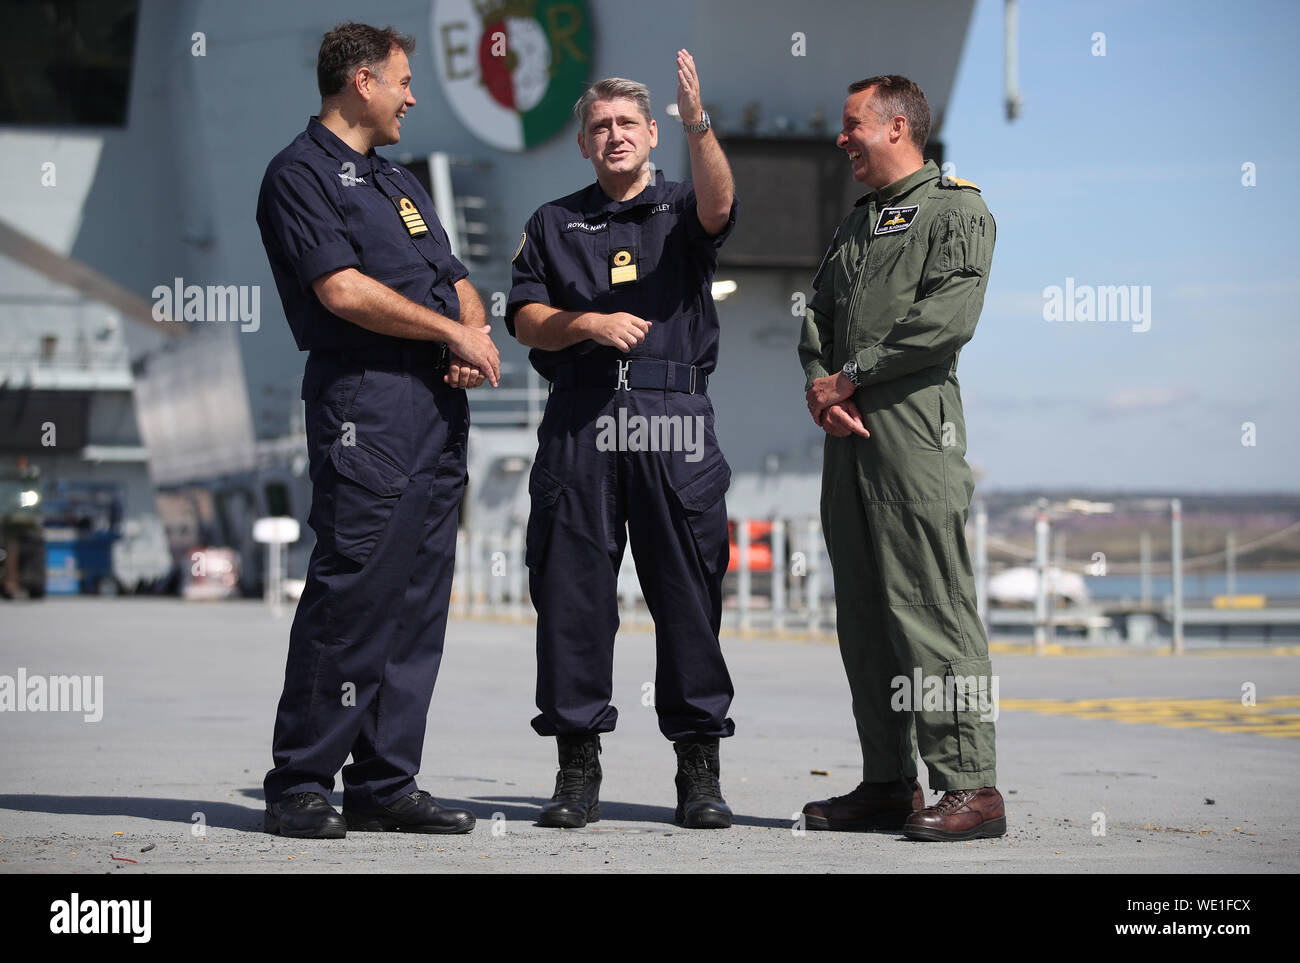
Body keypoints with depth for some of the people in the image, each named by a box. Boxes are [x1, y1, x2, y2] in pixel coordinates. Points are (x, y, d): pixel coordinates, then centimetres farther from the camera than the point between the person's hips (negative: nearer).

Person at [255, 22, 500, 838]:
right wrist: (455, 332, -7)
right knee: (351, 593, -11)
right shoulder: (301, 174, -1)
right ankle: (300, 787, -6)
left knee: (419, 601, 5)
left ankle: (385, 785, 9)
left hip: (439, 404, 8)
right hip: (366, 401, -8)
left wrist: (476, 338, 0)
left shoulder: (401, 183, 26)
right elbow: (342, 289, -14)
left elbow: (458, 283, 23)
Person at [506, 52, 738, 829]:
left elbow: (718, 205, -12)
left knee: (690, 590, -2)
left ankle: (699, 767, 3)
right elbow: (525, 319, 10)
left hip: (674, 418, -1)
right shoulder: (554, 224, 18)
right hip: (579, 421, 2)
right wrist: (590, 323, -9)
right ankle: (578, 764, 6)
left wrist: (699, 124, -28)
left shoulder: (681, 211, 13)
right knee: (573, 594, -1)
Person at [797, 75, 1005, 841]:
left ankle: (971, 786, -11)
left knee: (931, 609, -12)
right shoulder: (857, 223, 25)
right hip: (848, 435, 8)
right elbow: (819, 316, 19)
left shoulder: (956, 209, 0)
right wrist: (822, 388, -1)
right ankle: (889, 783, 12)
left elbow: (948, 318, -13)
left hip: (915, 428, -8)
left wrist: (851, 376, -10)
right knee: (864, 615, 7)